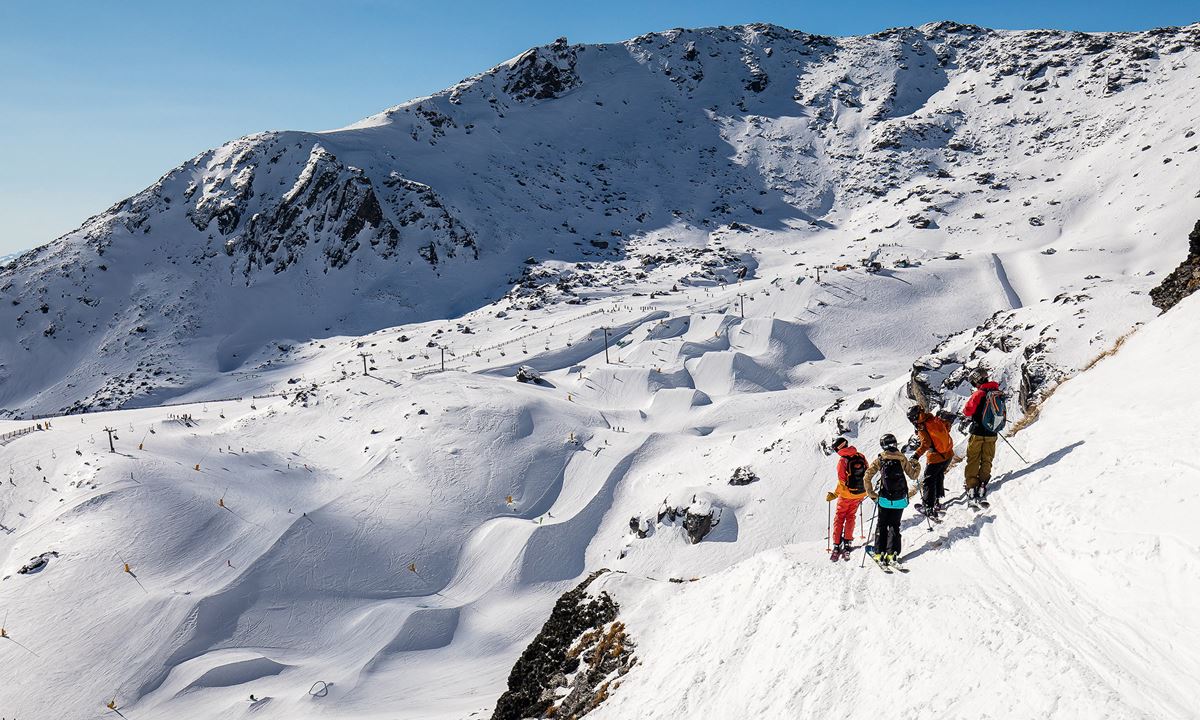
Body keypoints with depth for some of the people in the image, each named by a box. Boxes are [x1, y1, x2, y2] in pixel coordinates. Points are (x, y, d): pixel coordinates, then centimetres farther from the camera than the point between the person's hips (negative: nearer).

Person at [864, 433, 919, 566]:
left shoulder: (879, 460, -4)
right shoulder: (902, 459, -2)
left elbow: (867, 478, -9)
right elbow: (913, 476, 8)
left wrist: (871, 494, 2)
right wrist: (916, 466, 27)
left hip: (884, 499, -1)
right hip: (900, 500, 1)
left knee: (881, 525, 12)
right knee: (895, 525, 11)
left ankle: (879, 553, 8)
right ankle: (892, 554, 3)